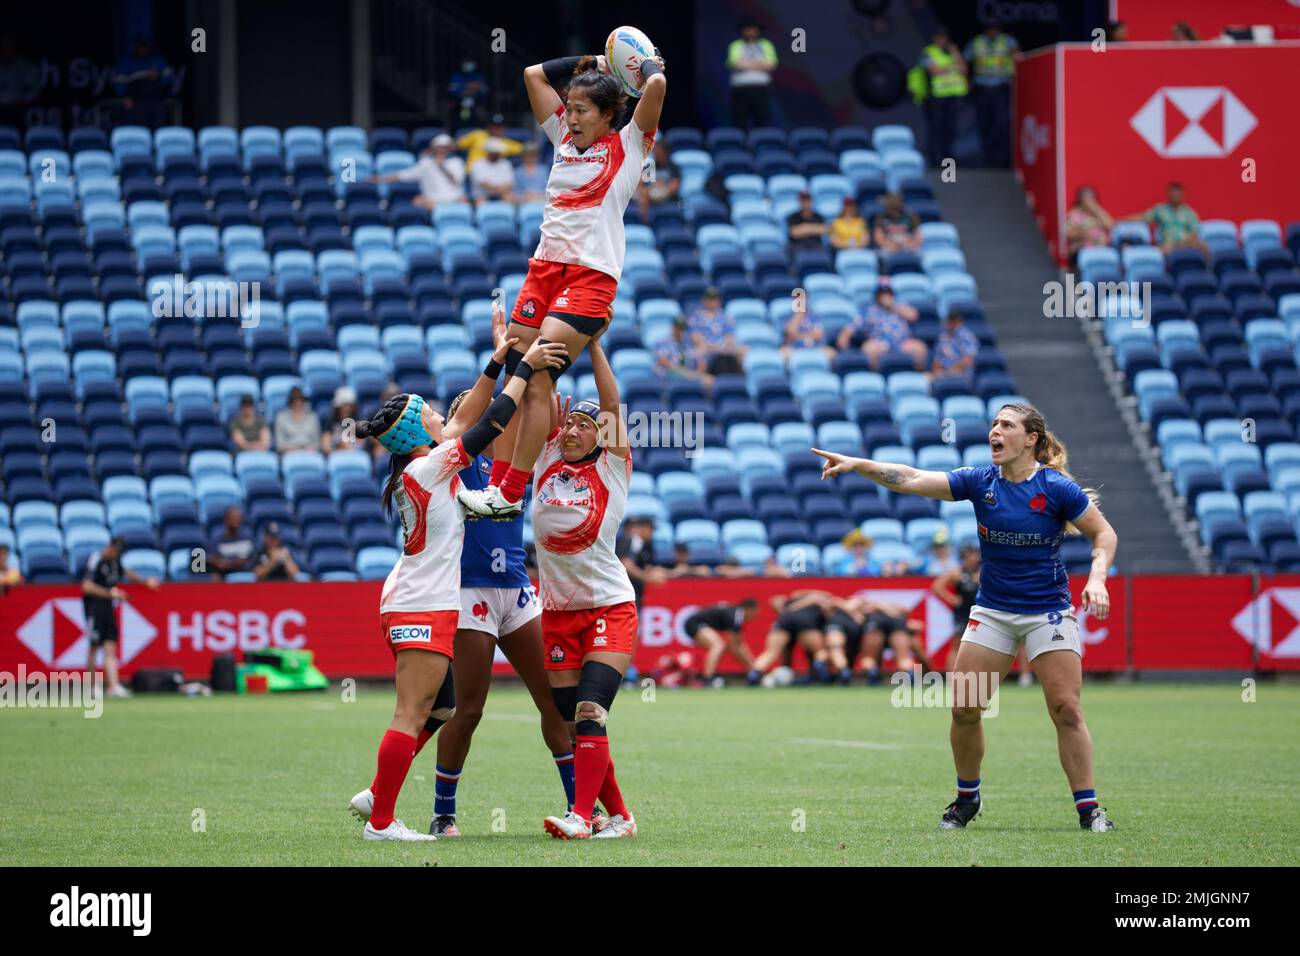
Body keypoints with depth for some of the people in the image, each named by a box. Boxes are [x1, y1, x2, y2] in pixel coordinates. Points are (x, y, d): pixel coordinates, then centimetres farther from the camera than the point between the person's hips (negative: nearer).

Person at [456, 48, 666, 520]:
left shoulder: (628, 145, 1)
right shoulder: (565, 138, 17)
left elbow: (656, 84, -13)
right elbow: (534, 74, 23)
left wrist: (646, 63, 7)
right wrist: (589, 64, 21)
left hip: (591, 275, -7)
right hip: (545, 265, 7)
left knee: (536, 380, -15)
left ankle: (510, 494, -14)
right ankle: (497, 482, 2)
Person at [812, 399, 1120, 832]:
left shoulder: (1056, 488, -12)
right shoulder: (980, 482, -3)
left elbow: (1104, 533, -2)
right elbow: (913, 480, -9)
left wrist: (1097, 578, -19)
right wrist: (856, 464, -20)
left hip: (1048, 612, -3)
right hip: (992, 612, 3)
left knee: (1066, 710, -11)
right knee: (964, 708, -3)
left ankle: (1088, 808, -1)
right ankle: (967, 798, 17)